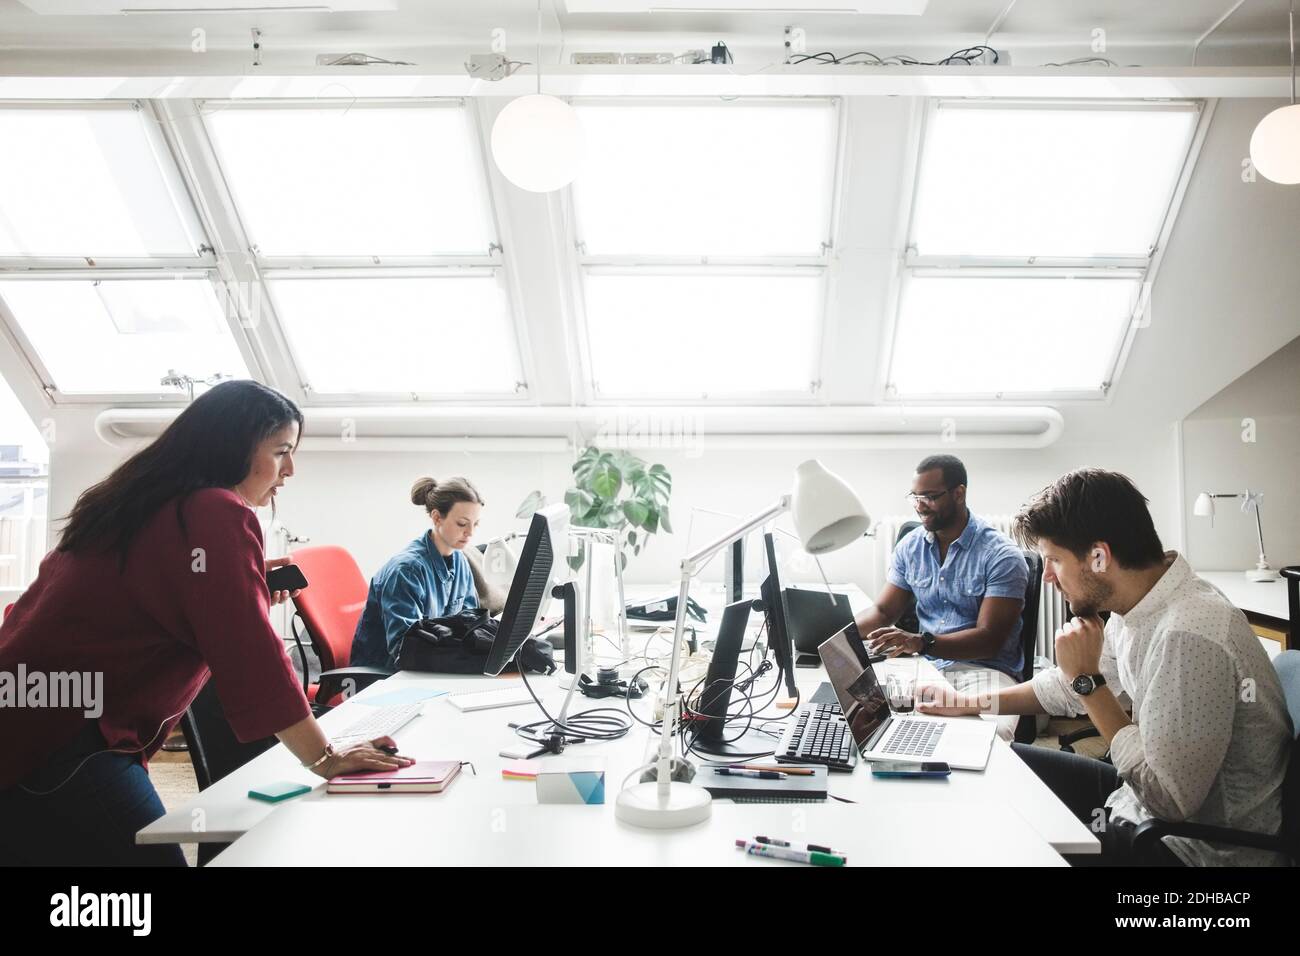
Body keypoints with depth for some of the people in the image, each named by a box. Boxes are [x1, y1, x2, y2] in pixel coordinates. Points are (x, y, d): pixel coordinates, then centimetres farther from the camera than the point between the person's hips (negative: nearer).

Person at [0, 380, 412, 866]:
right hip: (66, 748, -10)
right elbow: (249, 654, -19)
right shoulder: (217, 513, -13)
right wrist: (326, 759, -13)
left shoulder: (140, 503, 16)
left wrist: (252, 591, 17)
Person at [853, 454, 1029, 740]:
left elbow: (989, 639, -15)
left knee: (992, 733, -37)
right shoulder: (910, 547, 9)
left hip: (984, 670, -4)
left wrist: (921, 642, -30)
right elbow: (884, 611, 13)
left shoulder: (1002, 555, -8)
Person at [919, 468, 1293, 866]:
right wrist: (972, 704, 12)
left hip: (1196, 848, -8)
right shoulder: (1135, 606, -2)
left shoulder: (1189, 636, -31)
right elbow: (1071, 686, 16)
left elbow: (1170, 800, -28)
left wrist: (1089, 679, -23)